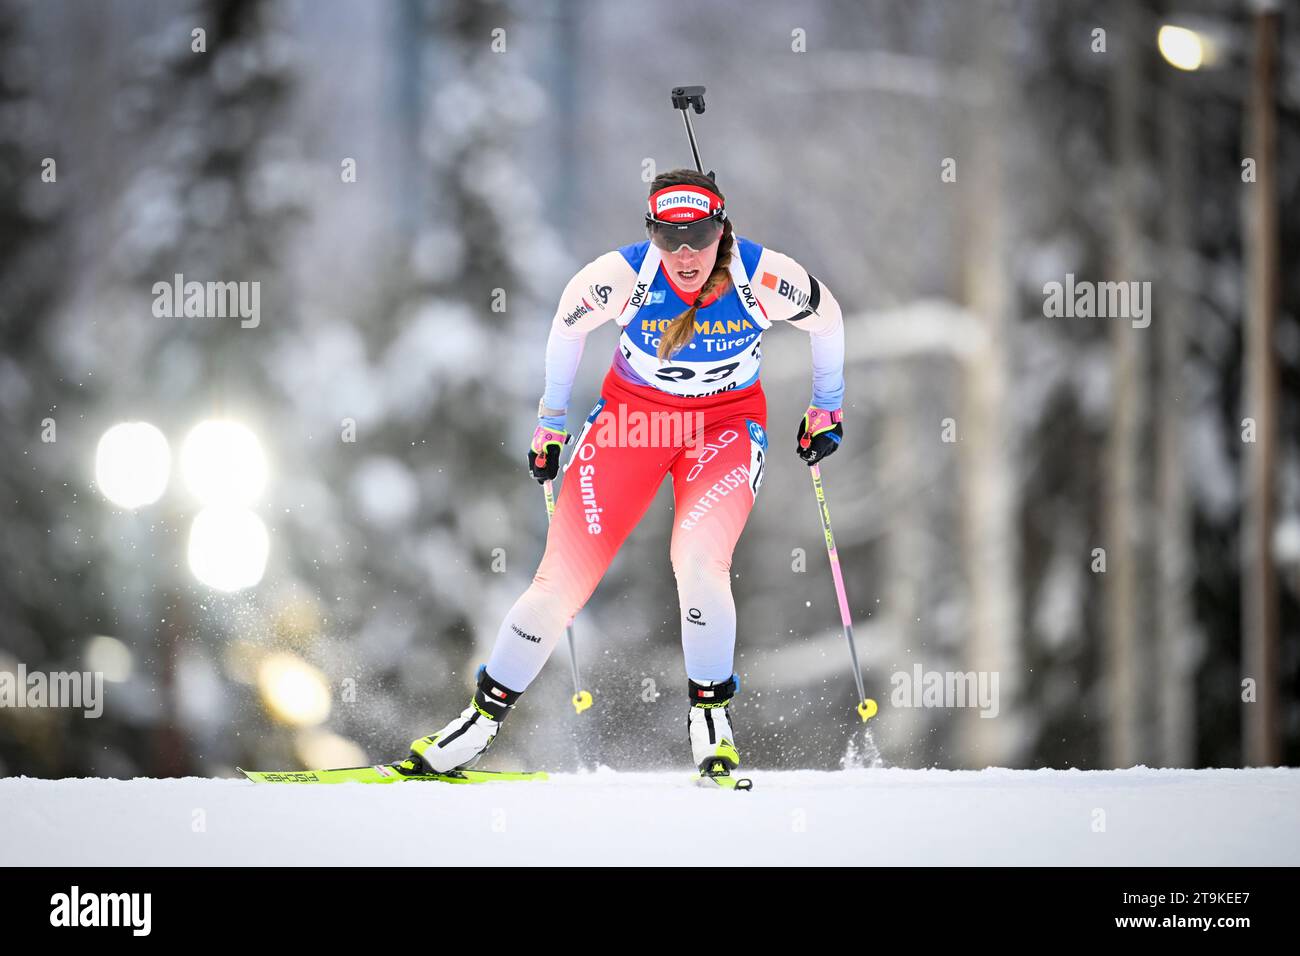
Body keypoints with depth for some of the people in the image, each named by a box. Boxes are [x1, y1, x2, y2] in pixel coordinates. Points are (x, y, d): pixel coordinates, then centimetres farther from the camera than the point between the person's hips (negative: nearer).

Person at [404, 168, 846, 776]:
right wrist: (551, 421, 10)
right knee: (564, 577, -6)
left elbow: (827, 319, -3)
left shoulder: (765, 280, -25)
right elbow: (567, 326, -2)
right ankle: (484, 715, 9)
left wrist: (826, 408, 10)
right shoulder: (622, 277, -24)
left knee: (699, 561, -27)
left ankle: (710, 713, -6)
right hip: (632, 413, 1)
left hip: (727, 424, -1)